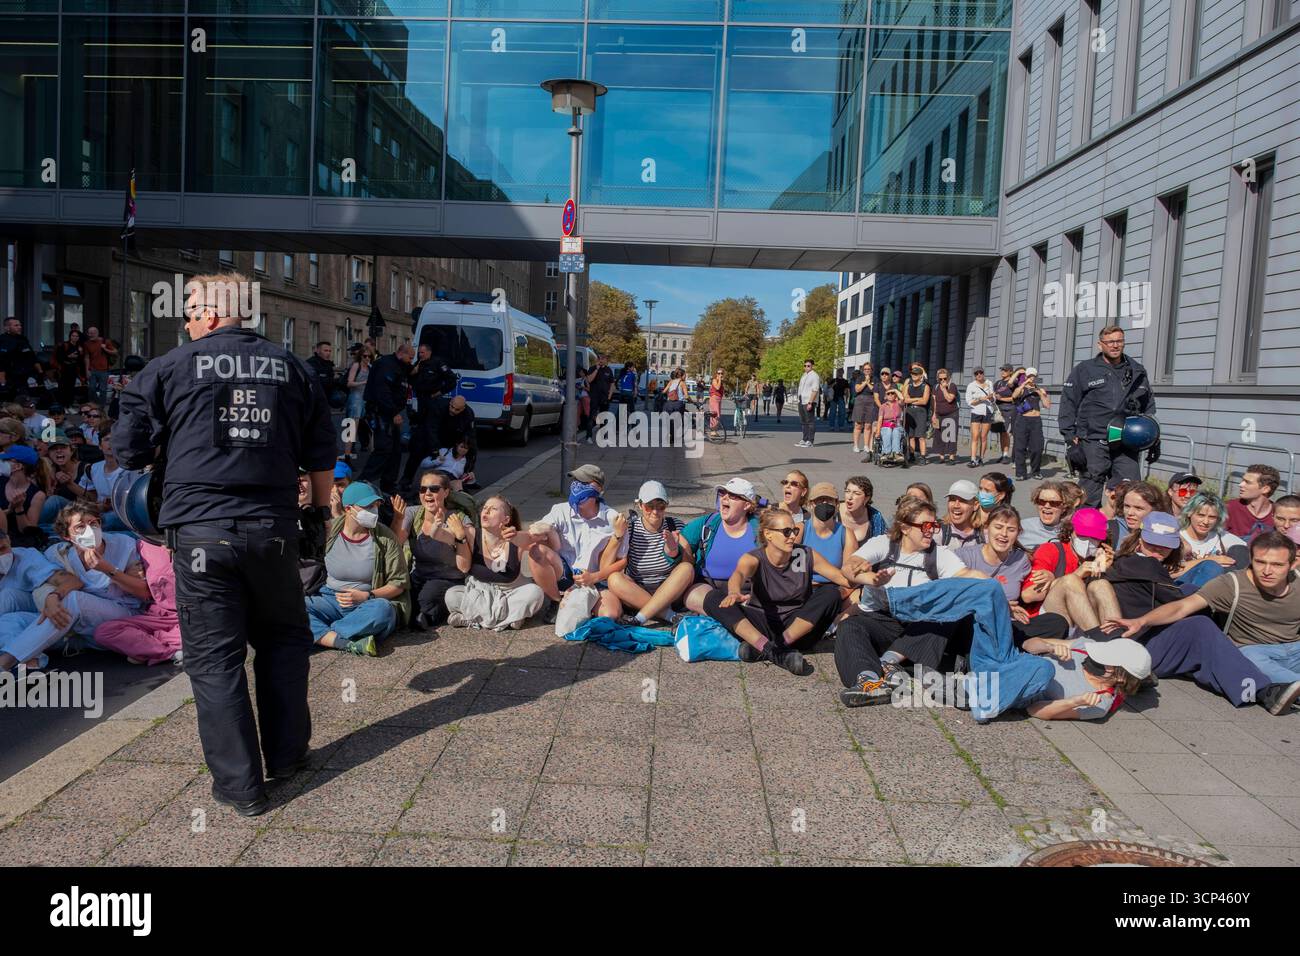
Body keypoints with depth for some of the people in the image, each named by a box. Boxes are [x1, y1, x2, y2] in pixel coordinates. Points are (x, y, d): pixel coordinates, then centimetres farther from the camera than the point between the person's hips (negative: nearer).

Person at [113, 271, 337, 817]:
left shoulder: (171, 367, 0)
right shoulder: (290, 368, 8)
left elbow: (129, 449, 5)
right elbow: (321, 453, 12)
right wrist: (321, 512, 24)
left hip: (201, 530, -2)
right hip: (272, 528, 3)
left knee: (214, 656, 5)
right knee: (283, 639, 19)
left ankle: (240, 785, 11)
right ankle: (286, 755, 27)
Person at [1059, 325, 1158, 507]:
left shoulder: (1137, 371, 14)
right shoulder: (1084, 370, 3)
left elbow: (1149, 405, 20)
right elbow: (1068, 403, 1)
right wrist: (1070, 435, -6)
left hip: (1127, 445, 3)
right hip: (1094, 443, -3)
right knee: (1090, 494, -1)